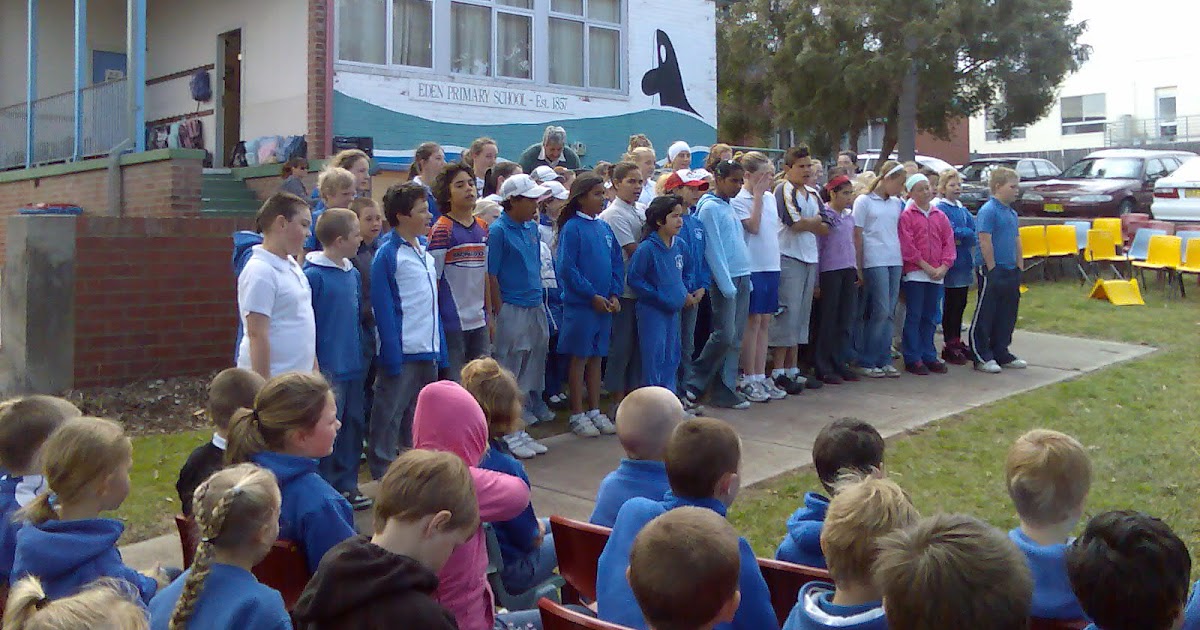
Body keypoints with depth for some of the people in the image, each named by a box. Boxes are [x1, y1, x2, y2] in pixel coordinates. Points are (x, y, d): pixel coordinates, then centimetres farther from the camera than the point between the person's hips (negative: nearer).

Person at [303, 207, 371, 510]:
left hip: (355, 367, 7)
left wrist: (362, 356, 15)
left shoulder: (353, 273, 9)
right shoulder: (313, 275, -14)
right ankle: (327, 487, 14)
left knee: (354, 424, 13)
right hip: (328, 368, -7)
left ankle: (347, 482, 25)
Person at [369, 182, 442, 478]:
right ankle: (382, 474, 9)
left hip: (428, 353, 8)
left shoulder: (425, 248, 12)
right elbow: (383, 309, -14)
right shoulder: (387, 255, -11)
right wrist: (392, 358, -17)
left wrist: (439, 346, 13)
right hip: (402, 353, -8)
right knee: (388, 418, 0)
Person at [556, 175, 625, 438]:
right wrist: (592, 295, -15)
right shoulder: (572, 228, -10)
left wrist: (614, 294, -1)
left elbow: (617, 263, 12)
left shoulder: (604, 228, 9)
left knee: (596, 357, 13)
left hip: (604, 304, 6)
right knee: (579, 357, 2)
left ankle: (594, 410, 22)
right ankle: (577, 415, 11)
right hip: (580, 304, -6)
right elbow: (566, 268, -16)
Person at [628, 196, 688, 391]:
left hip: (673, 310, 7)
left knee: (671, 357, 13)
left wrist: (683, 294, 5)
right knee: (654, 358, -3)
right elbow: (634, 279, -14)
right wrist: (659, 297, -16)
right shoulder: (647, 248, -16)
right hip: (652, 311, -7)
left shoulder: (679, 245, 5)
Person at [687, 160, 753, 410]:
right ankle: (695, 381, 3)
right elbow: (713, 250, -13)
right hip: (724, 279, -8)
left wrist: (746, 280, 14)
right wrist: (726, 284, -16)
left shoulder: (729, 207, 17)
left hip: (742, 278, 8)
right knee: (725, 335, -11)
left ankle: (726, 388, 11)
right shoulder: (710, 207, -8)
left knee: (735, 339, 6)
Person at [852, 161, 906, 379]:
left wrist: (901, 259, 11)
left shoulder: (896, 203, 15)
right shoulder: (864, 201, -2)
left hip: (895, 261, 6)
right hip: (874, 262, -6)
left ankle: (884, 360, 11)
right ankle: (866, 361, 1)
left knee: (889, 313, 5)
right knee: (881, 311, -9)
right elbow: (857, 236, -4)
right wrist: (858, 267, -6)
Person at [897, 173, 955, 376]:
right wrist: (926, 266, -12)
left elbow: (948, 242, 9)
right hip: (915, 273, -5)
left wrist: (943, 267, -4)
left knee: (929, 317, 12)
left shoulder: (940, 216, 13)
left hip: (937, 274, 5)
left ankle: (929, 356, 19)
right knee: (914, 317, -2)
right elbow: (907, 246, -10)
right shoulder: (907, 216, -3)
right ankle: (912, 359, 3)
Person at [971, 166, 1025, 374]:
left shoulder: (1012, 213, 13)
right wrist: (992, 268, -17)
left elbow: (1016, 241, 19)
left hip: (1011, 272, 9)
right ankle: (981, 357, 5)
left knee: (1007, 315, 13)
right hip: (993, 271, -9)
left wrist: (1020, 267, 14)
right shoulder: (988, 211, -13)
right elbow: (985, 242, -17)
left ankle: (1001, 353, 23)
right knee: (985, 315, -1)